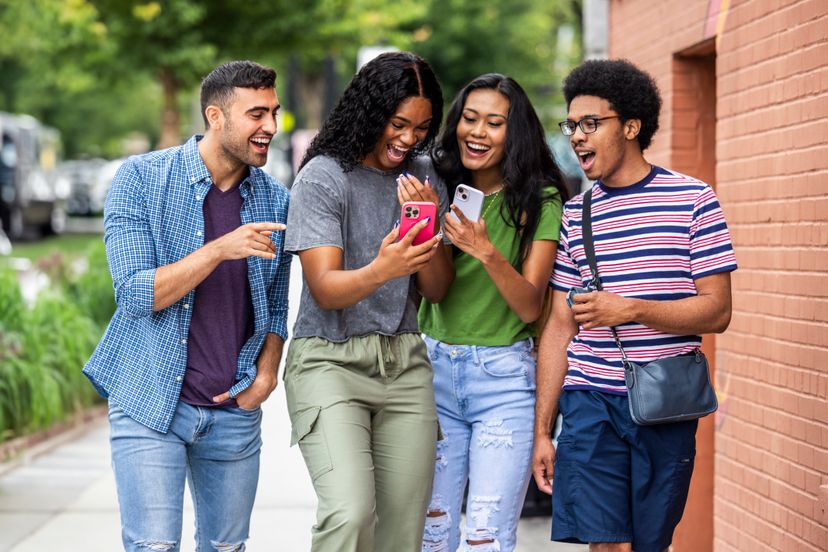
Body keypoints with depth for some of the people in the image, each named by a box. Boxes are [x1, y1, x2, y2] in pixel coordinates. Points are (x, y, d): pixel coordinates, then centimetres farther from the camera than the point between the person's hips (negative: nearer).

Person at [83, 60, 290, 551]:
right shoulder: (142, 179, -7)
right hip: (150, 403, -4)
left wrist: (267, 373, -4)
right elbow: (135, 294, -15)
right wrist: (220, 249, -25)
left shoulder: (275, 199, 4)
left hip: (234, 412, 4)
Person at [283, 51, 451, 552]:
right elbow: (325, 289, -14)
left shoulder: (423, 180, 10)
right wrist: (381, 270, -35)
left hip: (404, 363, 5)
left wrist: (429, 227, -12)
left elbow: (436, 290, 7)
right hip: (331, 360, -5)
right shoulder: (324, 177, -6)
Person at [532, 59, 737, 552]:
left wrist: (631, 310, -19)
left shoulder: (693, 200, 0)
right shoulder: (576, 213, 10)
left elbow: (717, 312, -4)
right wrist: (542, 431, 9)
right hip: (591, 401, 2)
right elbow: (560, 328, 12)